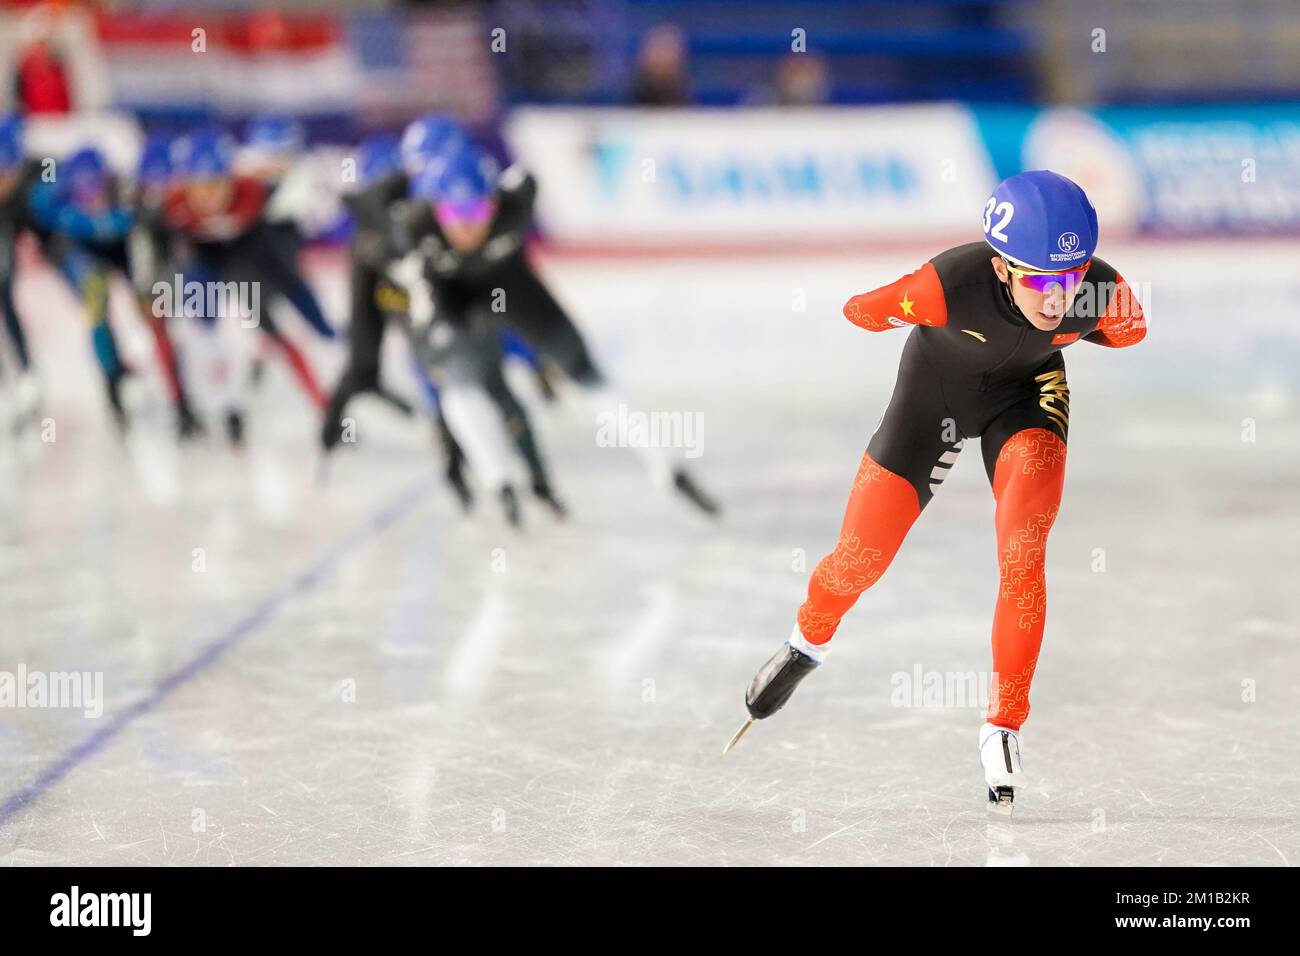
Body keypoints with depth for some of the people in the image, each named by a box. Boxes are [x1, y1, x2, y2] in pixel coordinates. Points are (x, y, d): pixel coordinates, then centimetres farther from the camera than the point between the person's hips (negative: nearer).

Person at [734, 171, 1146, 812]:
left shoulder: (1106, 295, -31)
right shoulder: (951, 284, -40)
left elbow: (1128, 332, -4)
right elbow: (863, 311, -18)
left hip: (1027, 385, 1)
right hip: (938, 379, -1)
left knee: (1023, 554, -22)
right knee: (861, 557, 5)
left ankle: (1003, 729, -10)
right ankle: (809, 642, 39)